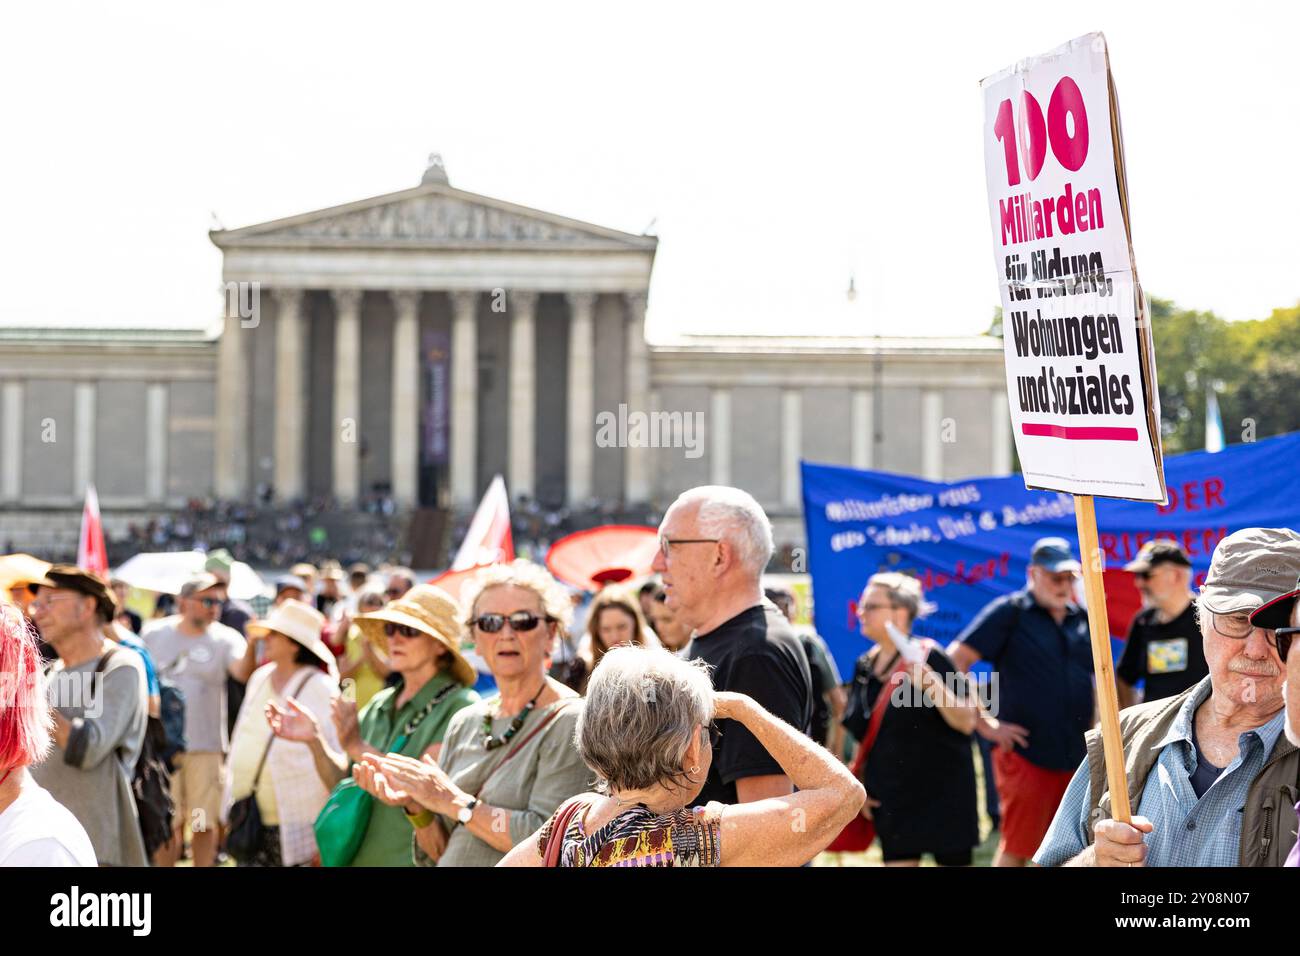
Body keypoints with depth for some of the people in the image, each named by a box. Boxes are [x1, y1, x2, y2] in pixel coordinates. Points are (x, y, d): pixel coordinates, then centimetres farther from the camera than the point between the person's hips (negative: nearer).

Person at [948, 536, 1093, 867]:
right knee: (1016, 848, -6)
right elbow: (954, 662, -8)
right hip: (1026, 755, -5)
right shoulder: (1010, 613, -3)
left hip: (1076, 759, 5)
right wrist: (984, 723, -11)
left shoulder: (1082, 618, 13)